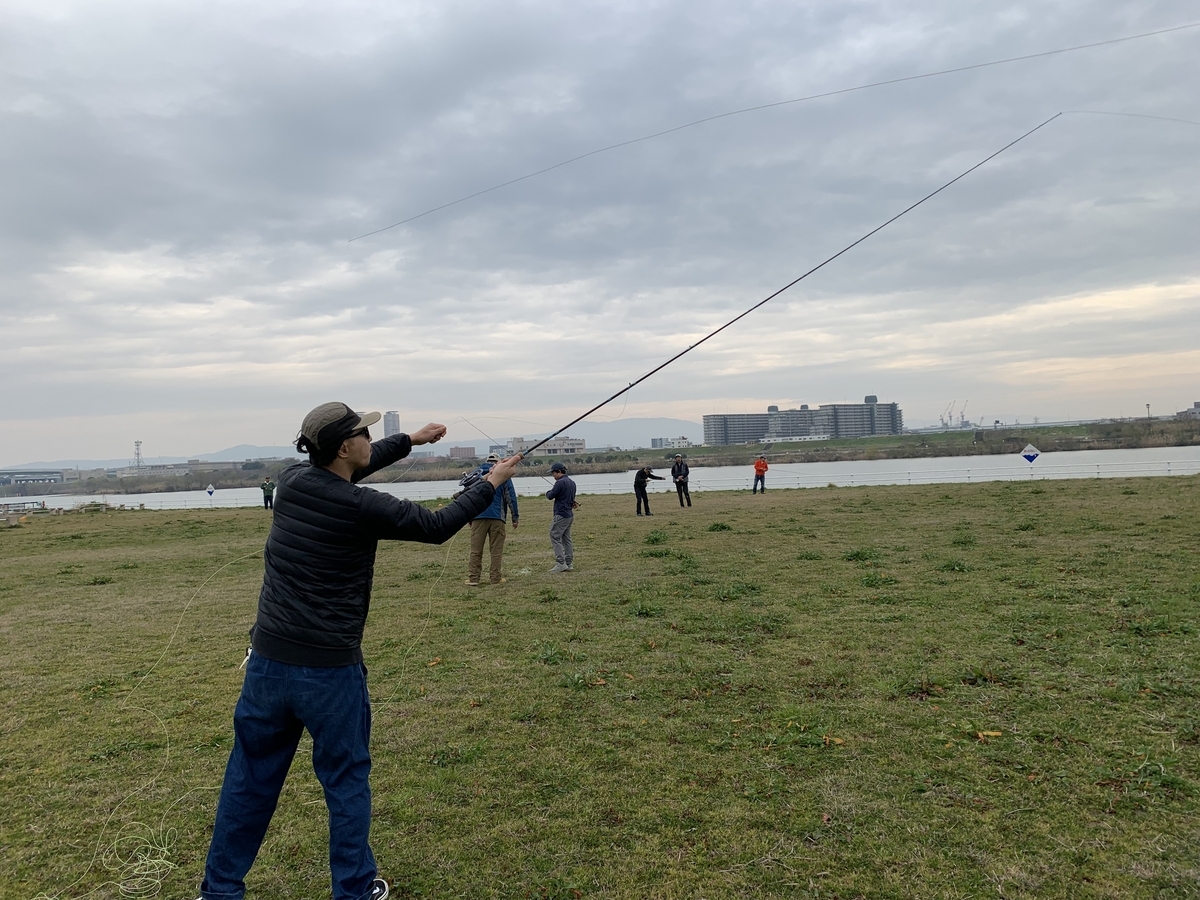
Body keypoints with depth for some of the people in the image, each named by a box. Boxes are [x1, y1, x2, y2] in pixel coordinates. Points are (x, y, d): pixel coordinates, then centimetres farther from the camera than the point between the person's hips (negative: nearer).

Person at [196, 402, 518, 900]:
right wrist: (492, 483, 9)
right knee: (346, 780, 13)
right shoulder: (364, 508, -16)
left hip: (268, 661, 5)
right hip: (330, 671, -5)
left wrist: (411, 439, 28)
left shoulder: (292, 480, 1)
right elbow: (437, 526, -2)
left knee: (251, 777, 18)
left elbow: (345, 472, 21)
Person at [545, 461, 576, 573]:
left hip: (561, 515, -9)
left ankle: (560, 563, -12)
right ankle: (569, 563, 13)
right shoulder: (572, 482, 14)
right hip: (569, 514, 9)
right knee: (566, 539, 12)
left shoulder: (560, 482, -16)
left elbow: (550, 496, -11)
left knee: (555, 538, -7)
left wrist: (548, 492, 7)